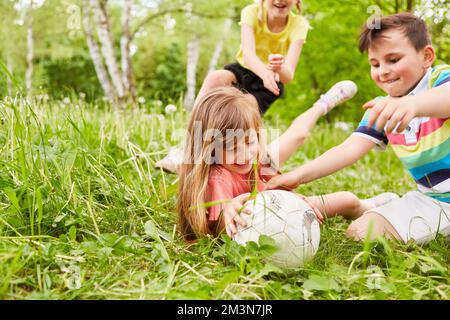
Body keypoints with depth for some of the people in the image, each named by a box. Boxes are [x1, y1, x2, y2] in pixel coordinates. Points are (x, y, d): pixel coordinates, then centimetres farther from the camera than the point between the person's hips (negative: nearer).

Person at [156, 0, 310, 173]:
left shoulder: (299, 24, -19)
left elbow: (288, 75, -30)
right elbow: (248, 53, -36)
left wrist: (279, 68, -55)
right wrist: (265, 72, -58)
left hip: (269, 85, 0)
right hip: (244, 70, 0)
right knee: (215, 77, -32)